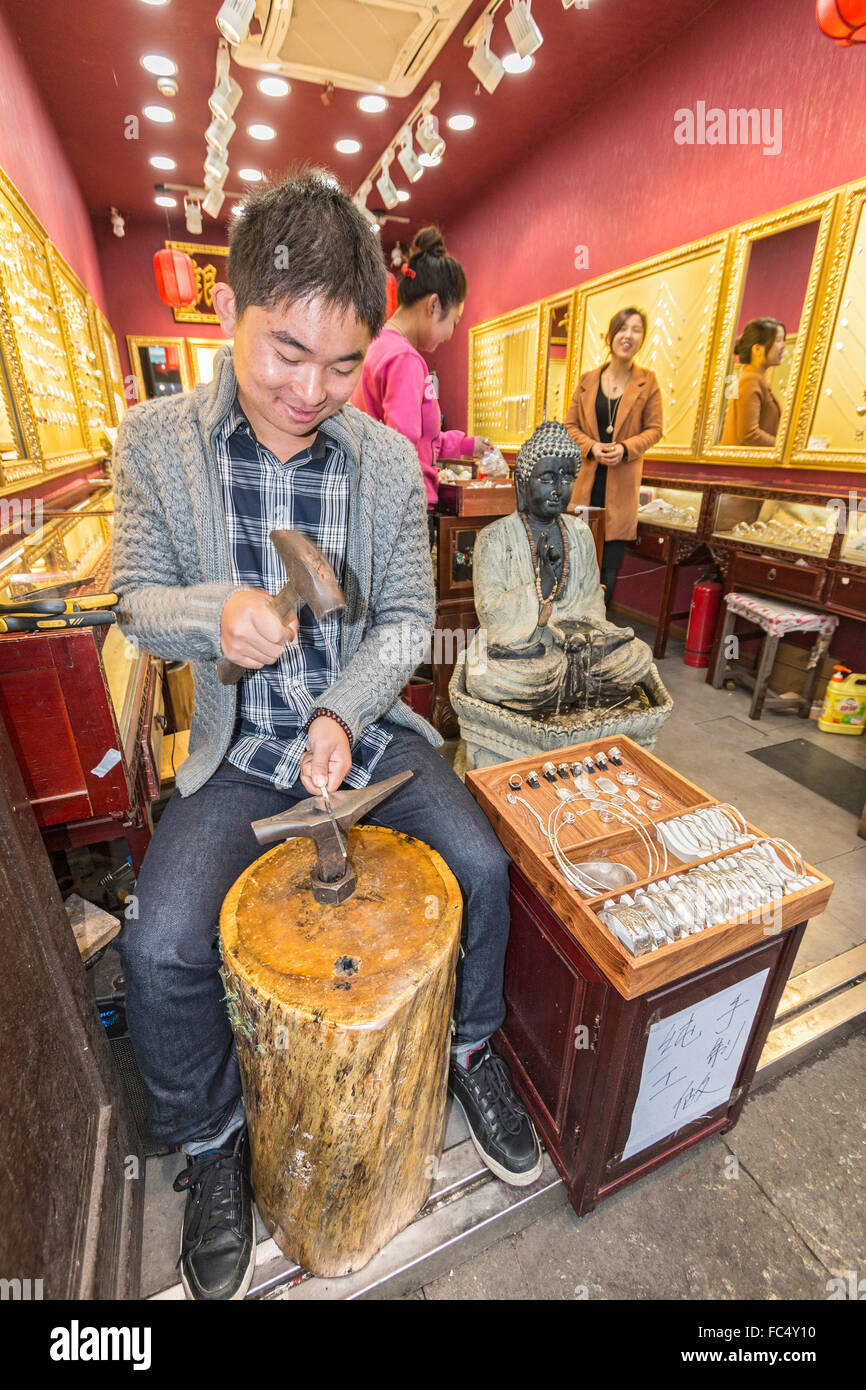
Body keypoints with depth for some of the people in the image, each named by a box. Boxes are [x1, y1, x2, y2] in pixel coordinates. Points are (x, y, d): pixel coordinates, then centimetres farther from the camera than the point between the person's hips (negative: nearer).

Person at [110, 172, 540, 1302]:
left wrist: (343, 713, -17)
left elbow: (407, 619, 0)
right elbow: (139, 602, 1)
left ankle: (472, 1049, 24)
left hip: (368, 722, 2)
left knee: (483, 863, -11)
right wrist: (214, 613, -22)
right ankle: (212, 1145, 22)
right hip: (240, 746, 0)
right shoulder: (152, 442, -4)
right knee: (159, 949, -14)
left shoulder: (390, 460, -2)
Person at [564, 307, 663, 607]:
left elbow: (654, 429, 4)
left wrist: (626, 448, -14)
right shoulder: (588, 380, 7)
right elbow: (570, 425, 8)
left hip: (623, 480, -1)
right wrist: (591, 447, -10)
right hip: (587, 476, 1)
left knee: (612, 556, -1)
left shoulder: (647, 382, 4)